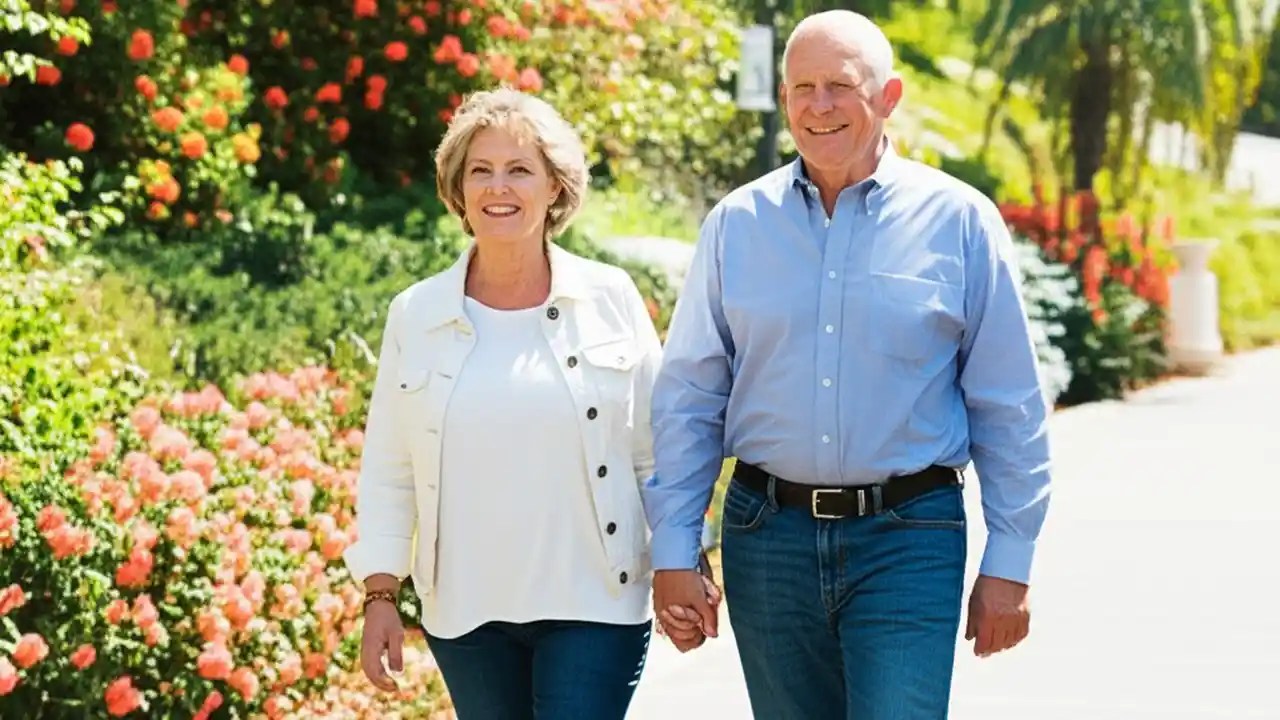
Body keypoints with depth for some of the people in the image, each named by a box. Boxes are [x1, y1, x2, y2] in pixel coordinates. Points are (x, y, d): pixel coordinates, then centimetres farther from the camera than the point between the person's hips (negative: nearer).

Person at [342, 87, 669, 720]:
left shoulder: (610, 299, 1)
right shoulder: (416, 315, 4)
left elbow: (659, 450, 5)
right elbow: (387, 471, 8)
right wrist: (380, 595, 3)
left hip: (592, 606, -2)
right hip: (466, 613, 2)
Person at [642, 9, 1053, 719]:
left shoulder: (959, 221, -1)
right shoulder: (736, 224, 5)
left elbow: (1009, 411, 2)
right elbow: (687, 400, 7)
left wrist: (1008, 563, -1)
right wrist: (672, 554, 1)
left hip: (907, 543, -2)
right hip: (767, 536, 3)